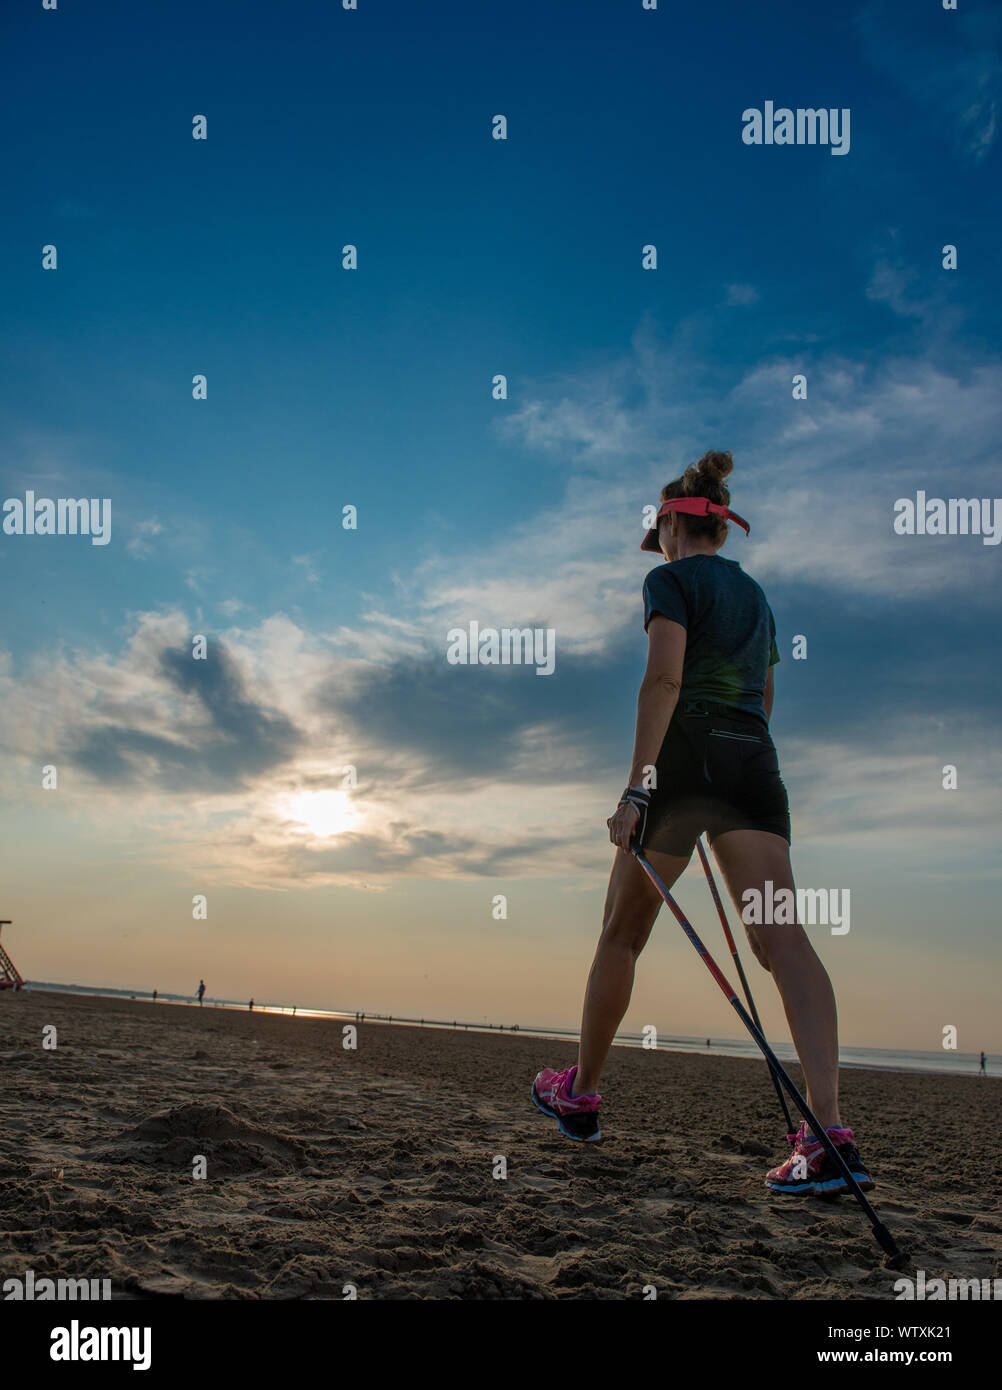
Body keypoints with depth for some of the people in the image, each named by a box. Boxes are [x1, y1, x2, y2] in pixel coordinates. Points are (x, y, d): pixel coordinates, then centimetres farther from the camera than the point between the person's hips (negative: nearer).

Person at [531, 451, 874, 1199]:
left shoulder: (672, 580, 0)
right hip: (756, 761, 6)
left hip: (689, 755, -6)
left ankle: (581, 1094, 25)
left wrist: (637, 786, -20)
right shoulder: (756, 595, 23)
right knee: (782, 935, -8)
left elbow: (663, 679, -15)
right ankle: (830, 1132, -21)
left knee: (622, 935, 9)